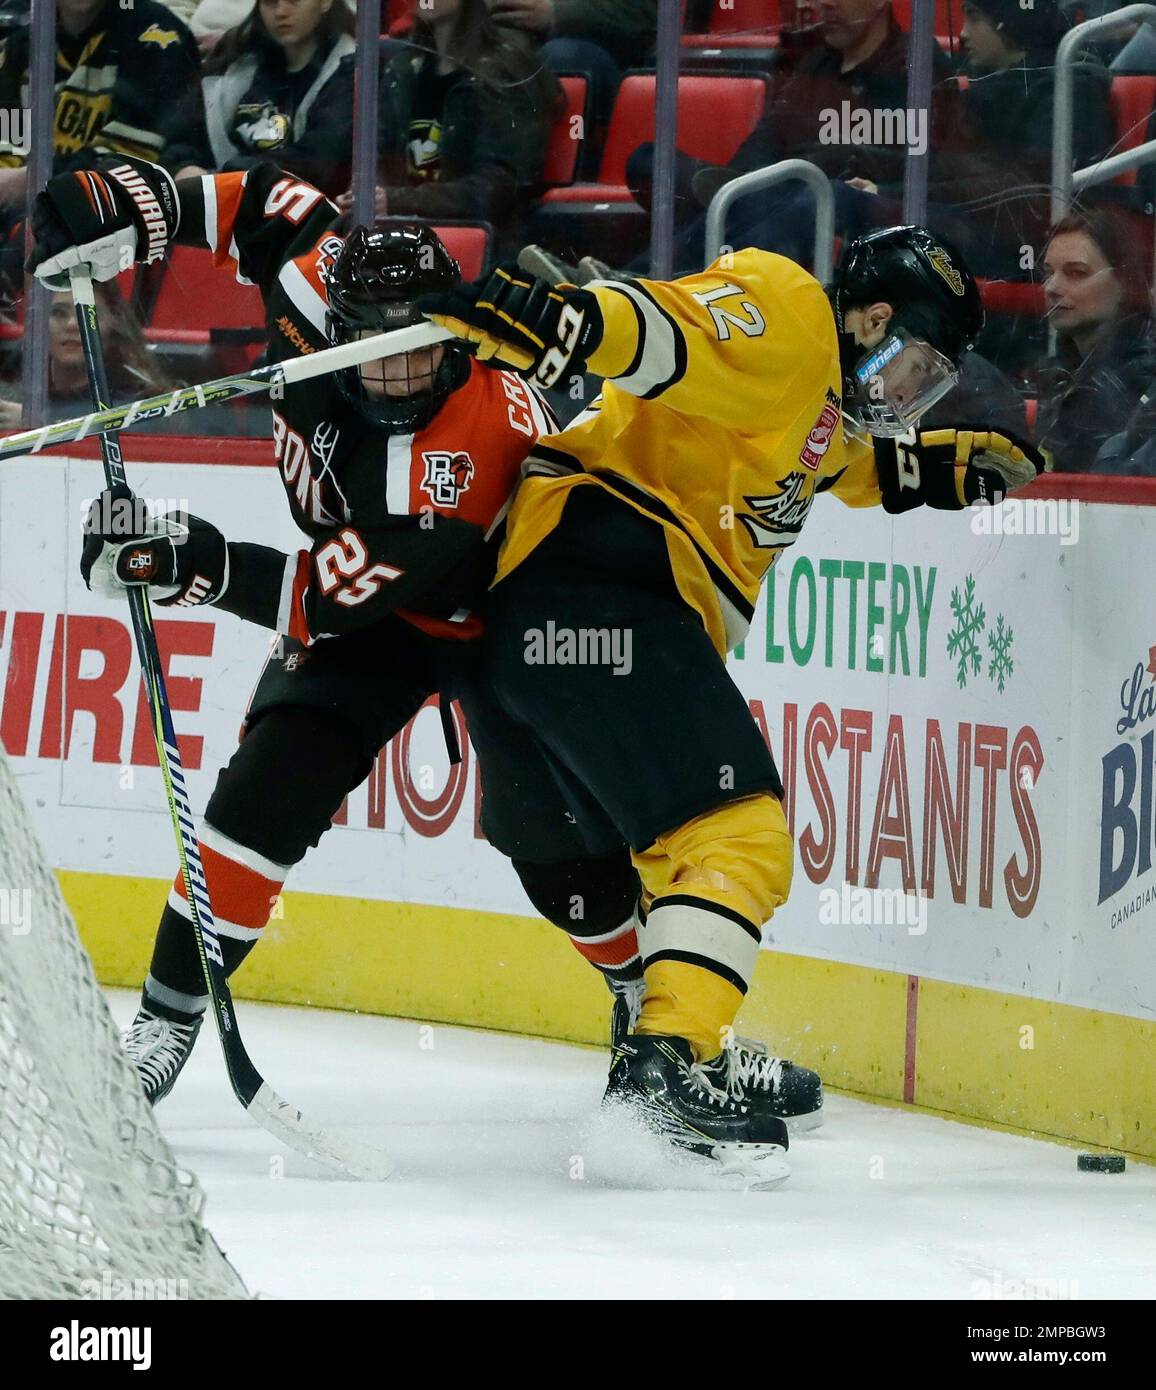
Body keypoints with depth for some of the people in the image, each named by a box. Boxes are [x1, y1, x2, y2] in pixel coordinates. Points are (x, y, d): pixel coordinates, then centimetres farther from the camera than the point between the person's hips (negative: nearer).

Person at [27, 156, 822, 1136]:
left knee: (564, 845, -9)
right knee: (270, 787, -15)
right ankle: (165, 1023, -10)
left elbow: (348, 593, -41)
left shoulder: (485, 438, -39)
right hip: (368, 618, 4)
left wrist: (197, 565, -49)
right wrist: (122, 210, -15)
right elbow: (268, 202, -6)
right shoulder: (319, 293, -25)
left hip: (499, 612, -4)